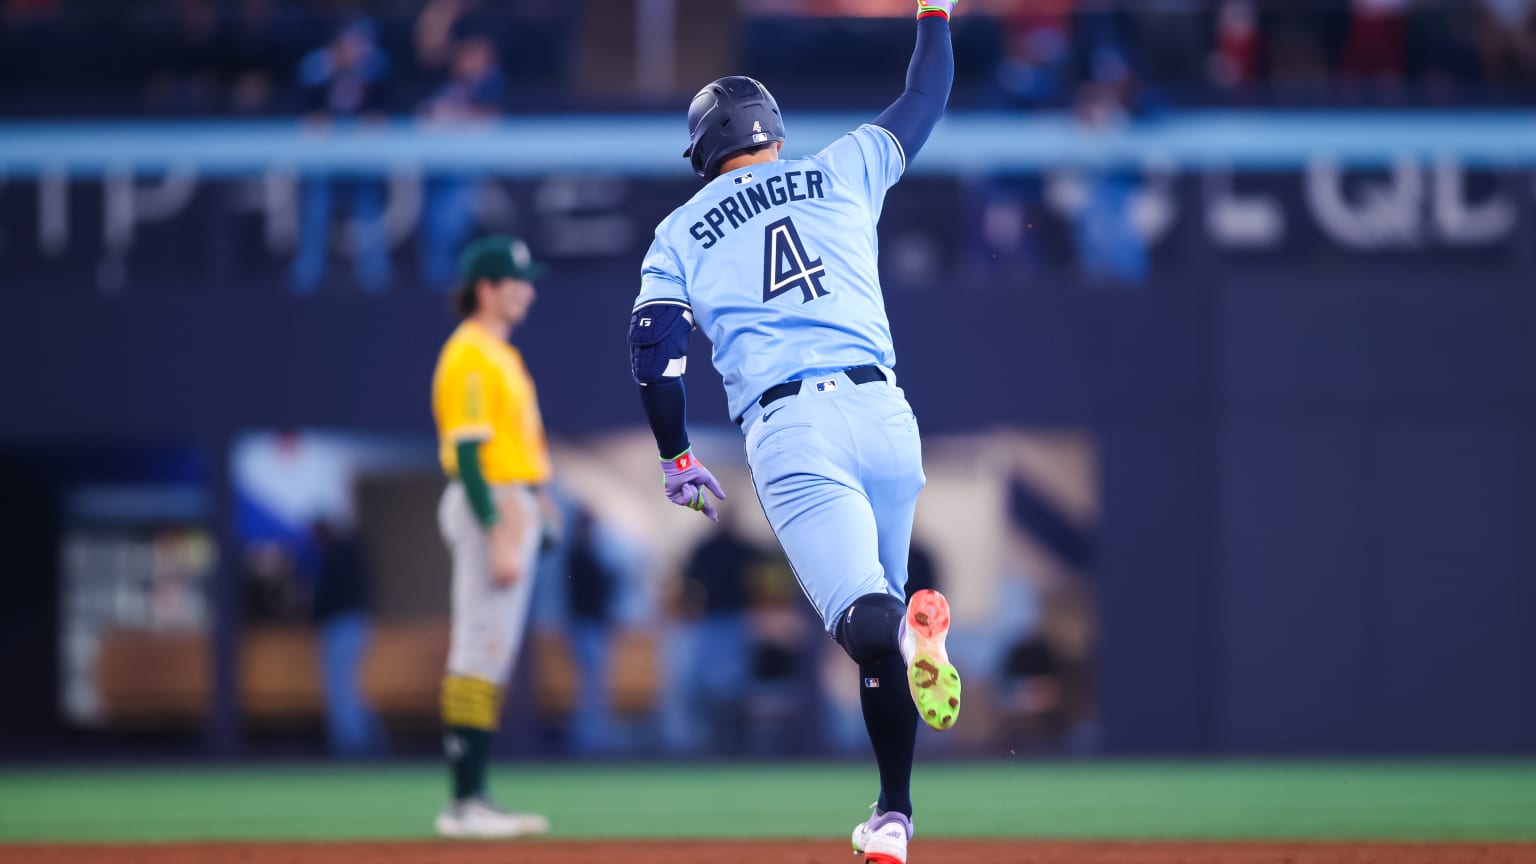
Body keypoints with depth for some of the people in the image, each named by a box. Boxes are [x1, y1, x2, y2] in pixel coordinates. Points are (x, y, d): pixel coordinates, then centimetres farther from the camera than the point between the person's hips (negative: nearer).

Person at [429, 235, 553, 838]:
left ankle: (474, 799, 11)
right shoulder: (469, 357, -13)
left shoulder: (500, 354, 19)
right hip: (491, 510, -11)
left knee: (494, 653, 9)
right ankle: (465, 803, -13)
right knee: (481, 651, -11)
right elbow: (467, 453, -20)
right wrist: (497, 535, -24)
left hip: (514, 510, 11)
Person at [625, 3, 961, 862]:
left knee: (865, 619, -15)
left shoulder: (682, 232, 14)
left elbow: (655, 348, 6)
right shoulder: (840, 173, 16)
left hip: (788, 428, -2)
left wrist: (675, 456, 17)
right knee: (885, 626, 16)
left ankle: (909, 628, -52)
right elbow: (925, 101, 28)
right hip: (883, 411, 2)